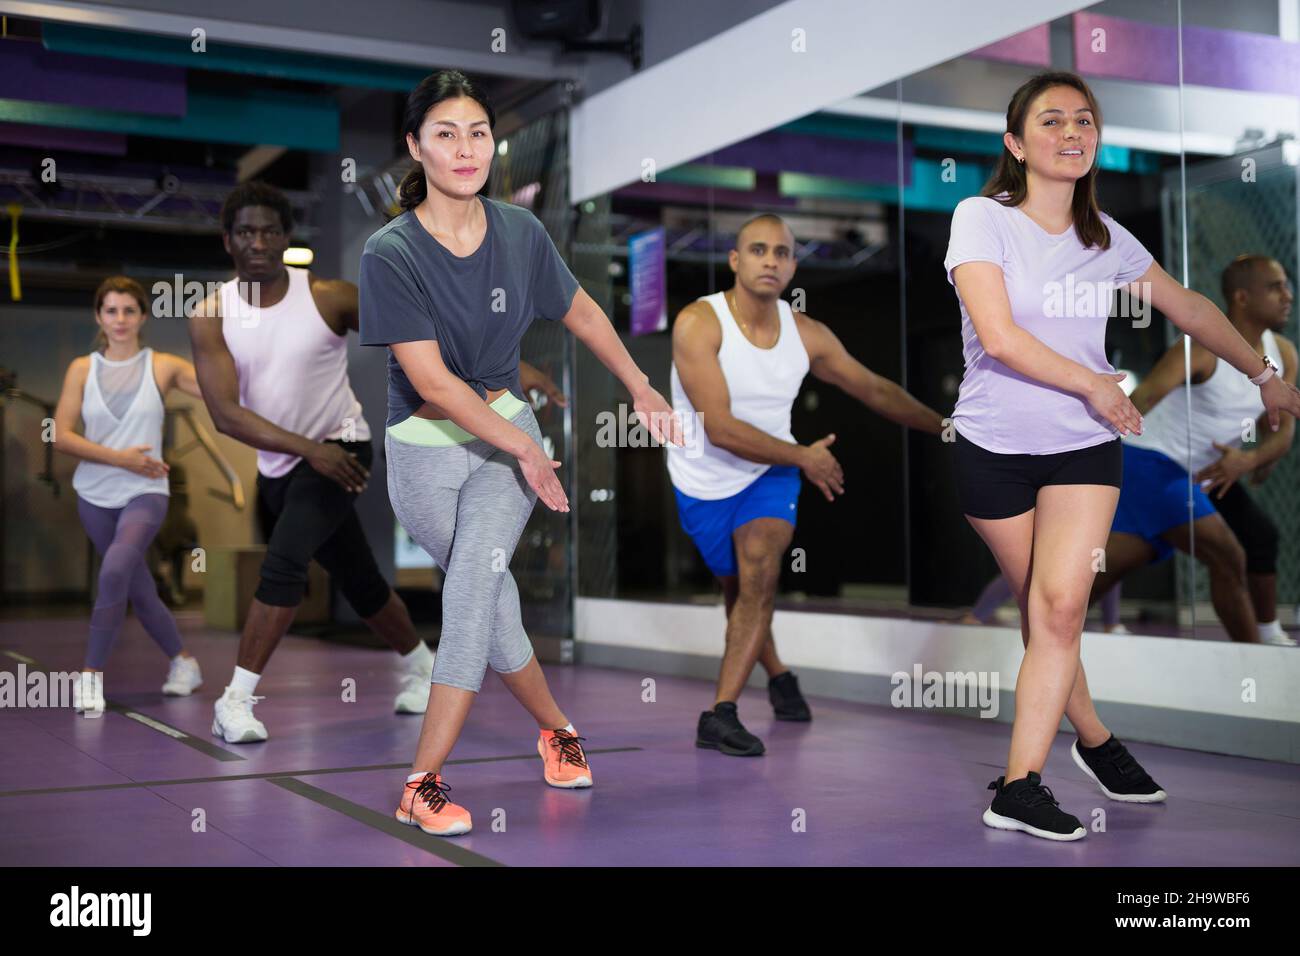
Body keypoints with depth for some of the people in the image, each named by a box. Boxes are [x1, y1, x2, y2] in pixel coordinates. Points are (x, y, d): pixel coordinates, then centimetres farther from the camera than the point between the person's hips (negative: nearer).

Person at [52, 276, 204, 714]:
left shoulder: (163, 366, -2)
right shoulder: (82, 369, 2)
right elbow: (62, 436, -6)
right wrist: (121, 458, -14)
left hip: (145, 493, -3)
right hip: (95, 496, 3)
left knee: (114, 571, -27)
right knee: (140, 592, 12)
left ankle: (91, 674, -18)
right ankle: (183, 662, 32)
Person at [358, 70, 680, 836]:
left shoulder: (520, 232, -4)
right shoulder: (391, 252, -15)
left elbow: (581, 312, 13)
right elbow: (430, 380, -17)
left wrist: (641, 387, 20)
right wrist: (524, 450, -14)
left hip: (507, 433, 2)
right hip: (425, 451, -1)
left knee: (474, 579, -17)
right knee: (491, 598, 2)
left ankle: (423, 783, -9)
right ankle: (556, 728, 28)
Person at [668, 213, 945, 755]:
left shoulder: (808, 335, -10)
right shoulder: (697, 324, -24)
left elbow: (875, 390, 6)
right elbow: (720, 430, -28)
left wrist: (945, 426, 12)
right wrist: (804, 457, -21)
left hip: (772, 473, 1)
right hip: (704, 482, -1)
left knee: (759, 575, -23)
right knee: (739, 590, 16)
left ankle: (720, 714, -20)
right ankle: (776, 675, 46)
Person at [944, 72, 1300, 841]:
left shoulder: (1105, 236, 6)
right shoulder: (982, 218, -8)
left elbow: (1190, 309, 17)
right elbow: (997, 334, -18)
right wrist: (1093, 383, -9)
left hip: (1085, 446, 2)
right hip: (995, 446, -2)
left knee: (1061, 605, -13)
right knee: (1044, 611, 8)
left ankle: (1020, 787, -8)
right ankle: (1095, 740, 29)